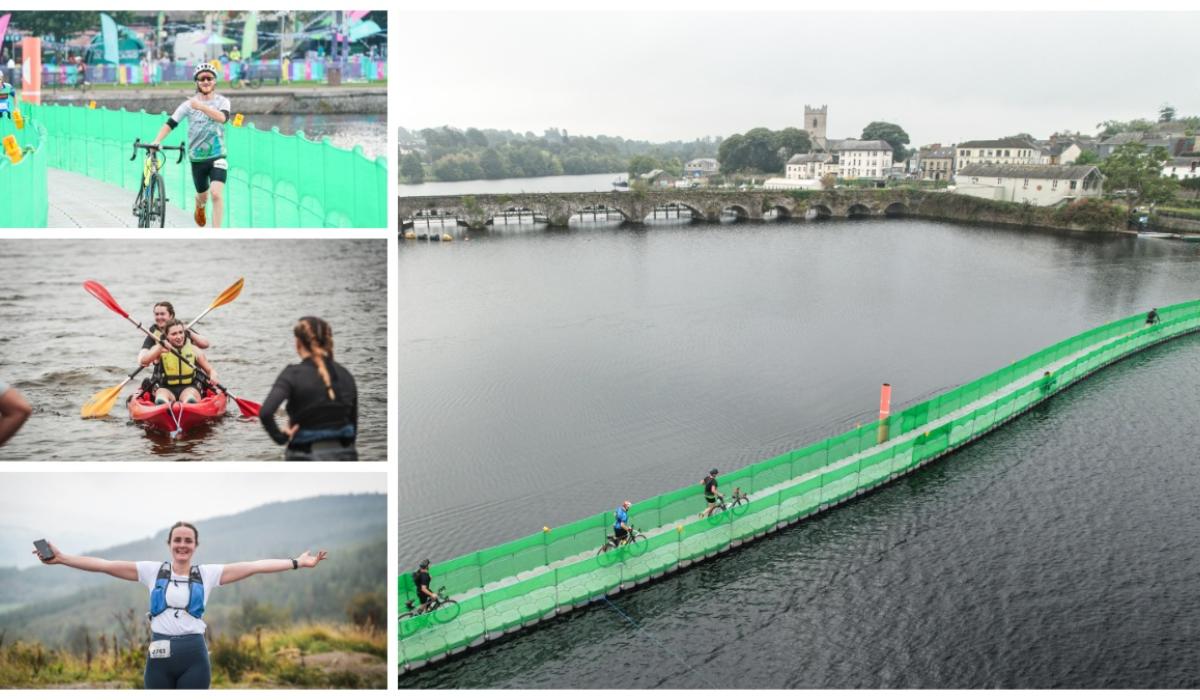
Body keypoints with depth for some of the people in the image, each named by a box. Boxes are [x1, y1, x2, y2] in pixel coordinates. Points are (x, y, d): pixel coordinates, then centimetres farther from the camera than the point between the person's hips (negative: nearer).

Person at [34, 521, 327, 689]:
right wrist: (62, 558, -14)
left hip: (194, 655, -1)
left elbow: (254, 566, -5)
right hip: (160, 654, 1)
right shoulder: (152, 571, 5)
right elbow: (105, 565, -3)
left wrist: (297, 563, -11)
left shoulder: (208, 573, 3)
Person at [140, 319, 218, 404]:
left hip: (189, 388, 0)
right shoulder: (159, 349, 5)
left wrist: (213, 376, -15)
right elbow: (144, 362, -14)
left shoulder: (193, 350, 8)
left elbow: (210, 370, 11)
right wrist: (159, 349, -33)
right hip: (166, 388, 1)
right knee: (161, 401, -35)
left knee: (190, 400, -36)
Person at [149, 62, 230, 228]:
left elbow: (223, 117, -25)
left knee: (217, 193, -20)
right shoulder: (189, 104, -2)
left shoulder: (222, 101, -3)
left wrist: (202, 107, -39)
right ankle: (199, 208, 54)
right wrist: (156, 140, -22)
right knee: (202, 195, 16)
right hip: (197, 158, 2)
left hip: (217, 156, -2)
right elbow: (171, 123, -9)